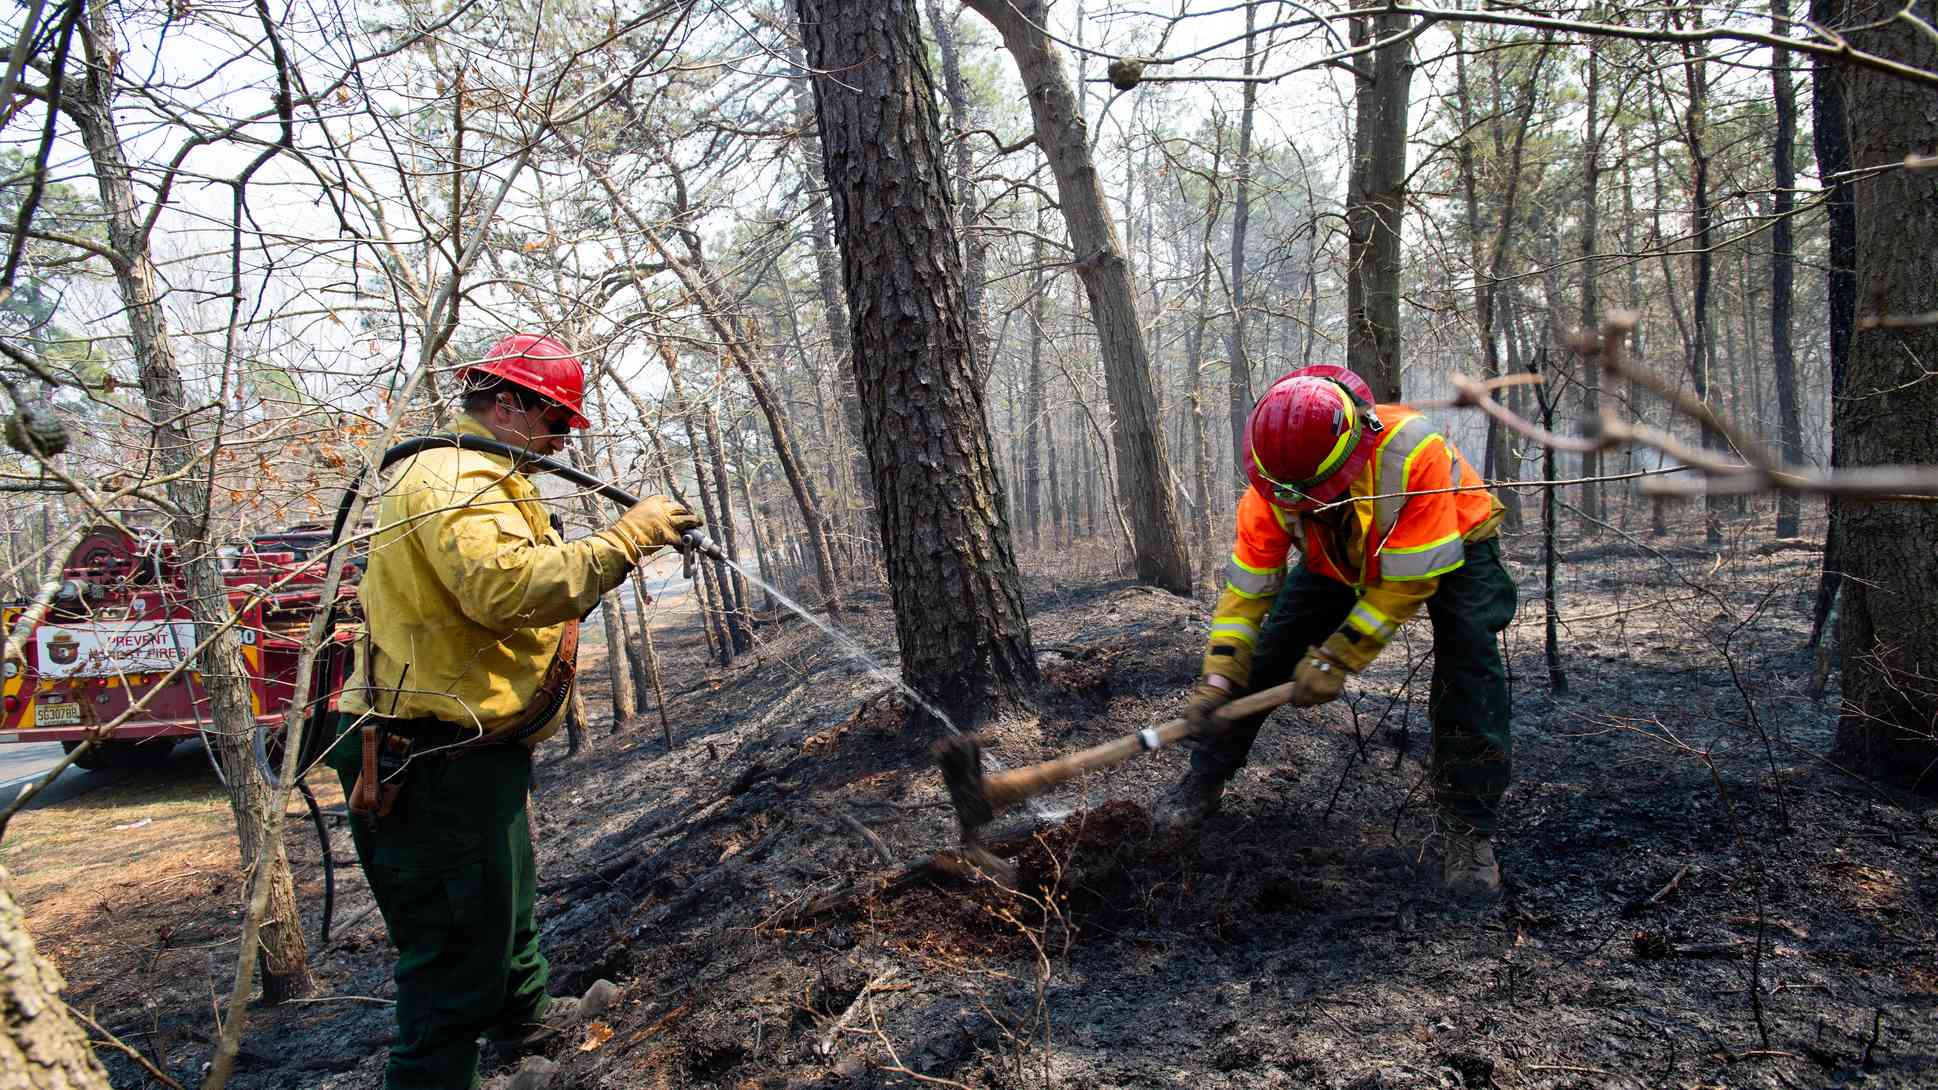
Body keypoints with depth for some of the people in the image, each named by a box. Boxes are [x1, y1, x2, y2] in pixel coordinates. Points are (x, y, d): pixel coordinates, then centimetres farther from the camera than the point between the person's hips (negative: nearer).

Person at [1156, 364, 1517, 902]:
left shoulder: (1412, 453, -43)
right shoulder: (1270, 489, -29)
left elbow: (1407, 582, -34)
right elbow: (1247, 588, -19)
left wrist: (1336, 660, -32)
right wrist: (1217, 678, -28)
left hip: (1449, 547, -3)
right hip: (1339, 556, 3)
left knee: (1468, 655, -26)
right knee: (1266, 651, -7)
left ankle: (1467, 828, -13)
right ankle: (1203, 782, 8)